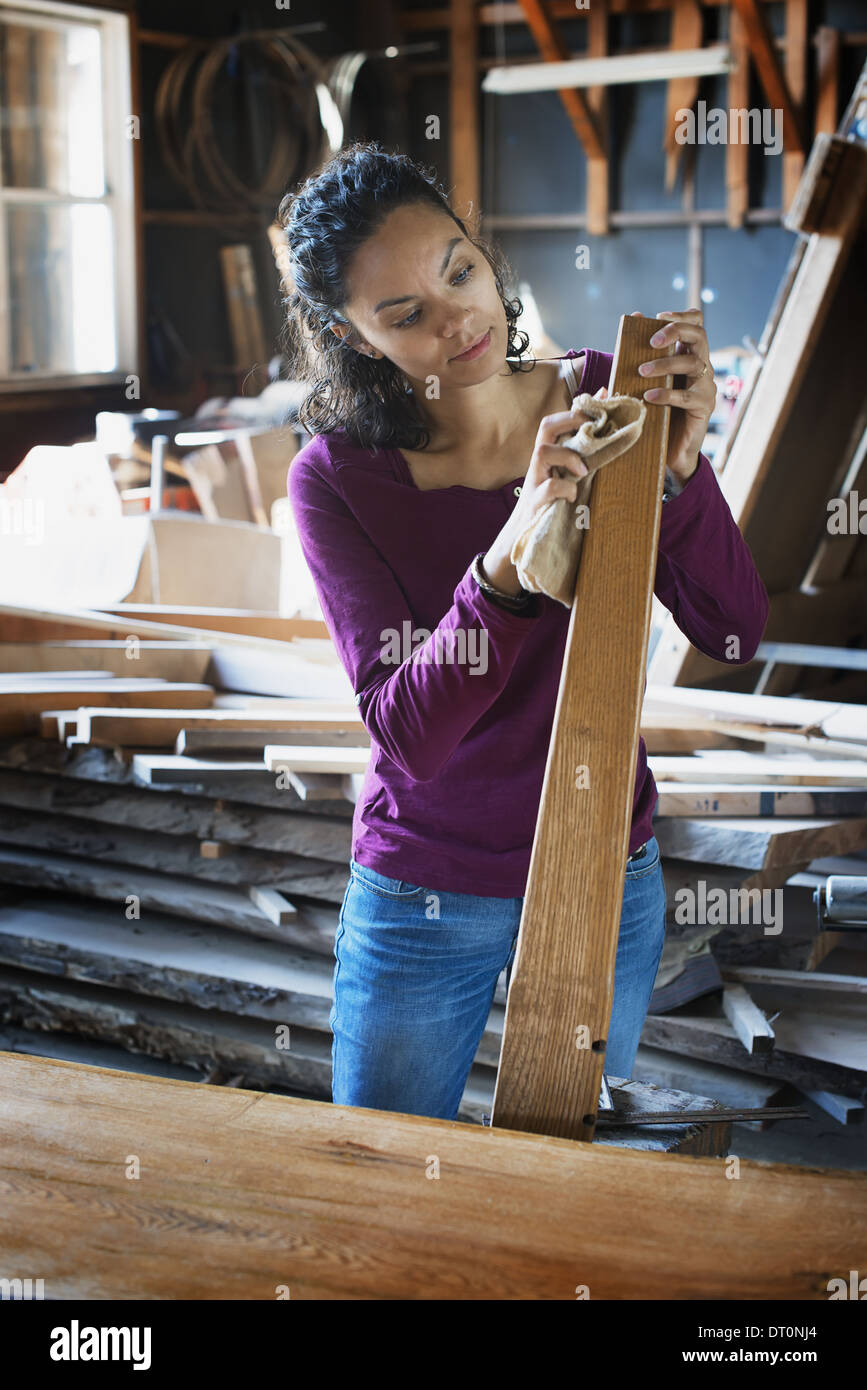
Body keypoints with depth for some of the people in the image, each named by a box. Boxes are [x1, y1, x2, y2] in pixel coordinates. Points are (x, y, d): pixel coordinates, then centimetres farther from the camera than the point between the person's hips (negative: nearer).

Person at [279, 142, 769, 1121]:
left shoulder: (601, 400, -8)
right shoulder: (337, 476, -16)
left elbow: (733, 634, -10)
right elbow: (407, 731, -24)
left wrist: (678, 470, -27)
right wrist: (506, 560, -39)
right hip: (425, 899, -2)